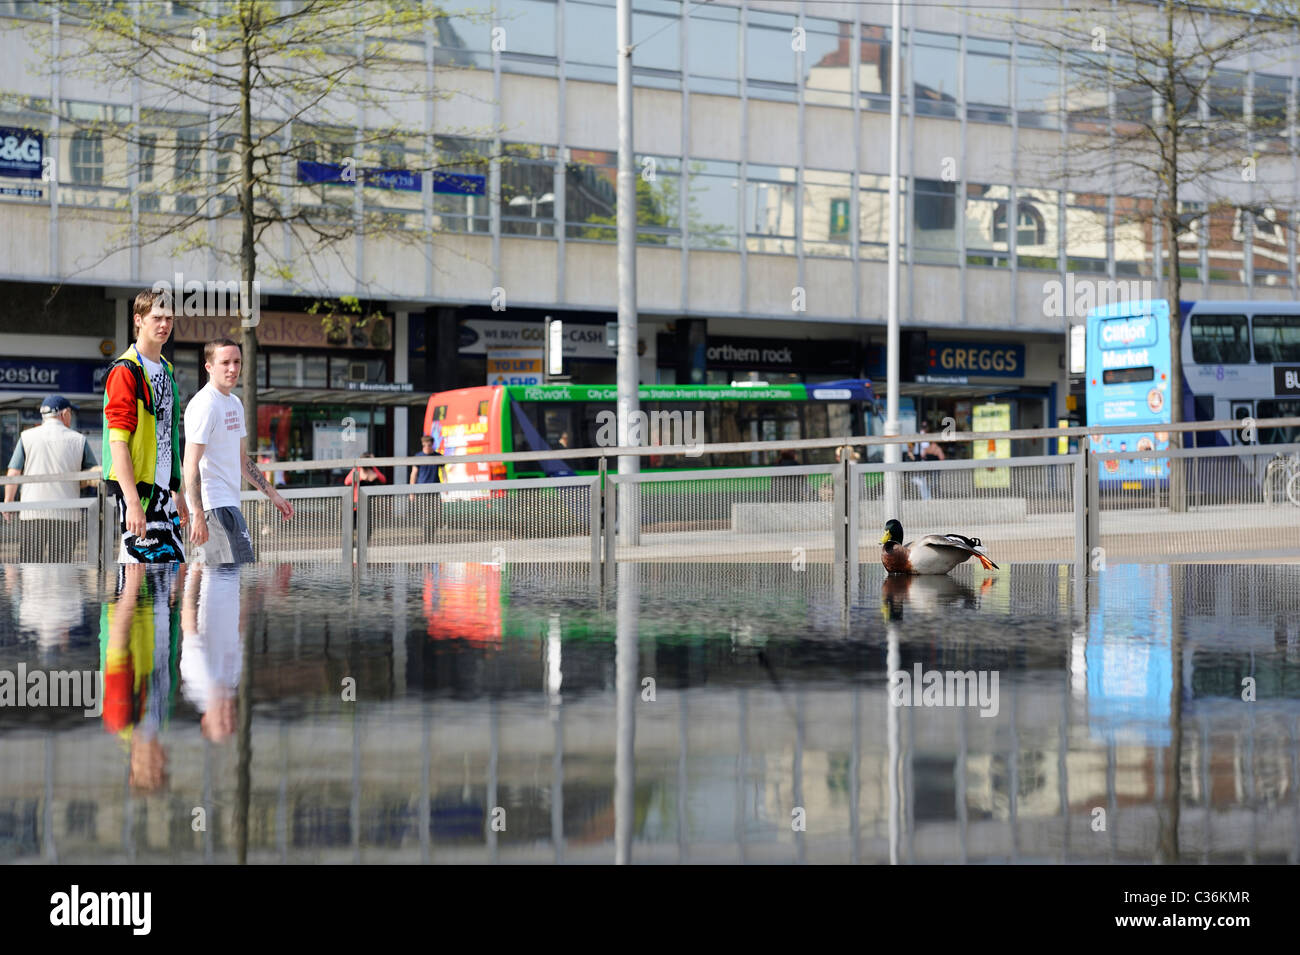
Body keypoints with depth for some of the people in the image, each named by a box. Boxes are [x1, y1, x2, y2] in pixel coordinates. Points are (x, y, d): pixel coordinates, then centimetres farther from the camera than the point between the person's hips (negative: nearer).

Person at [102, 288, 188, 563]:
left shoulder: (166, 370, 18)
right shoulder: (126, 371, -11)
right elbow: (117, 442, -18)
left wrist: (177, 492, 23)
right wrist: (133, 502, -25)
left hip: (162, 490, 9)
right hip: (138, 491, -9)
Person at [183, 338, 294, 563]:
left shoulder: (235, 403, 17)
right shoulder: (204, 405, -12)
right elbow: (191, 464, -19)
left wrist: (273, 495, 23)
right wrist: (198, 516, -25)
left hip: (229, 504, 9)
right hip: (213, 506, -9)